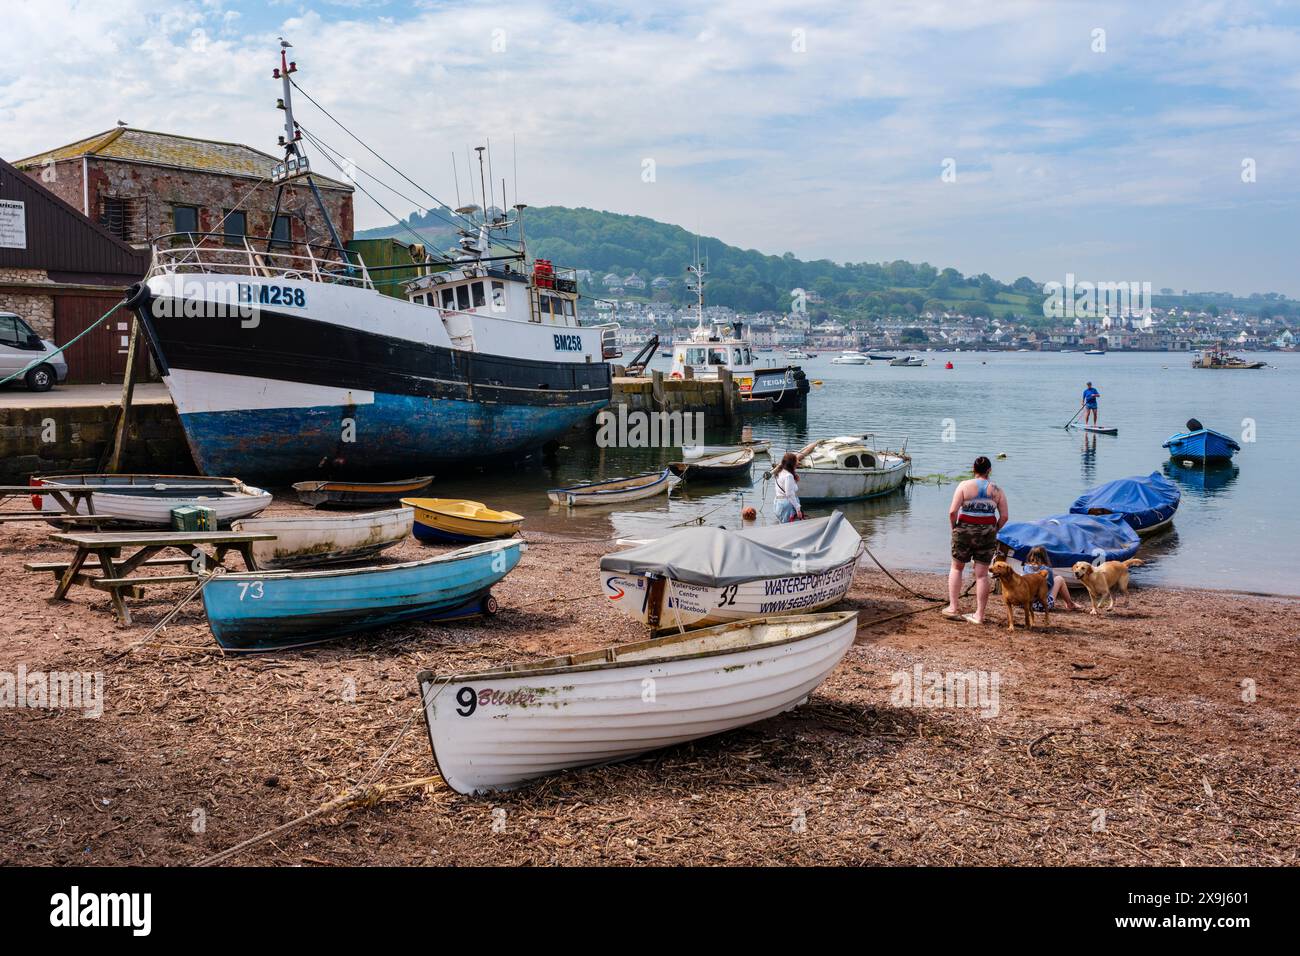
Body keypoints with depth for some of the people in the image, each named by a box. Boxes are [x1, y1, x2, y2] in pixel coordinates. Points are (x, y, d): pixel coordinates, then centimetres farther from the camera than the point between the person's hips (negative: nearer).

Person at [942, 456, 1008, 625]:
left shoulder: (965, 485, -4)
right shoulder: (997, 490, 2)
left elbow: (952, 511, -12)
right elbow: (1004, 516, -1)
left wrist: (954, 528, 2)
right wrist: (994, 531, 12)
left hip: (965, 530, -1)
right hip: (987, 532, 1)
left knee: (957, 567, 18)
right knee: (982, 574, 6)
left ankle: (953, 607, 13)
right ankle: (979, 615, 9)